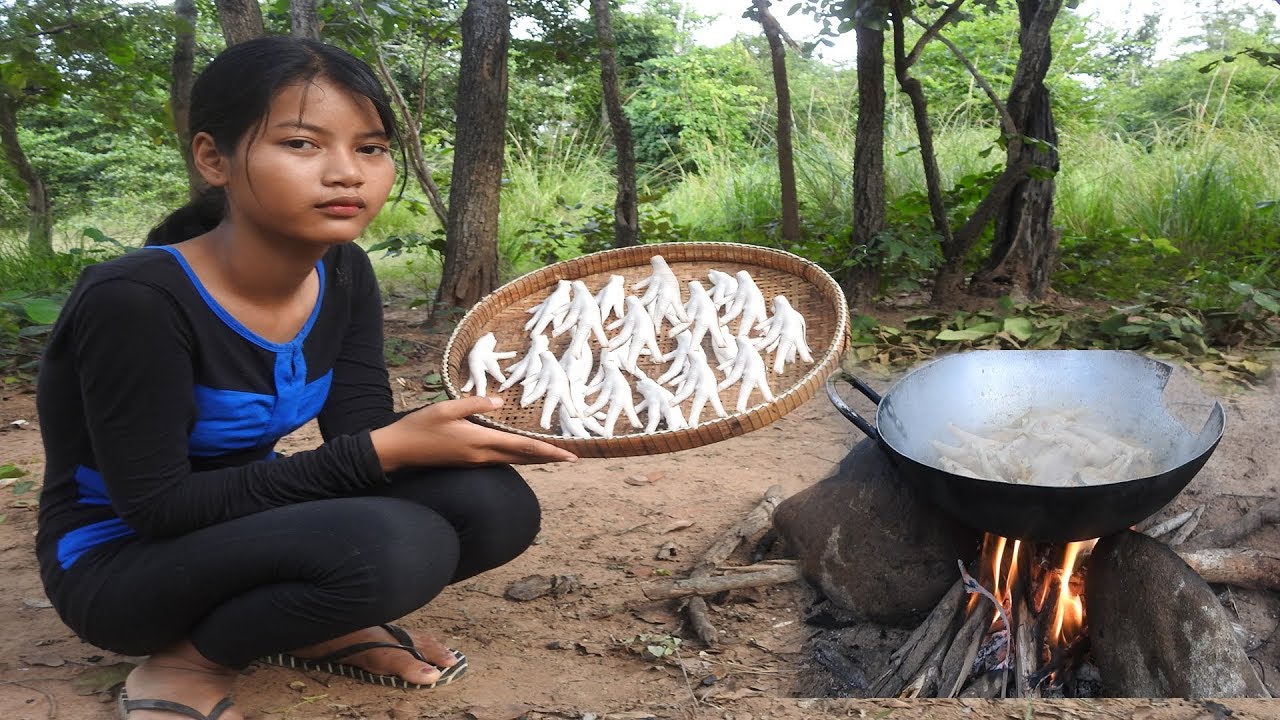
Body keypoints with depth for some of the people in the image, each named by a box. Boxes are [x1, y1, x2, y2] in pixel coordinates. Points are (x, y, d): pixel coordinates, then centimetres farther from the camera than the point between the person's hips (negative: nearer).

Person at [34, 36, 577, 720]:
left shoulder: (344, 274, -6)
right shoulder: (135, 299, -26)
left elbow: (363, 435, -8)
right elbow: (156, 507, -25)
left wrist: (490, 426, -27)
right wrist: (386, 451, -30)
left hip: (244, 528, 6)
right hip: (120, 562, -6)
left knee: (492, 504, -15)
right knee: (391, 545, -33)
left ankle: (306, 628, 5)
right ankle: (188, 663, -6)